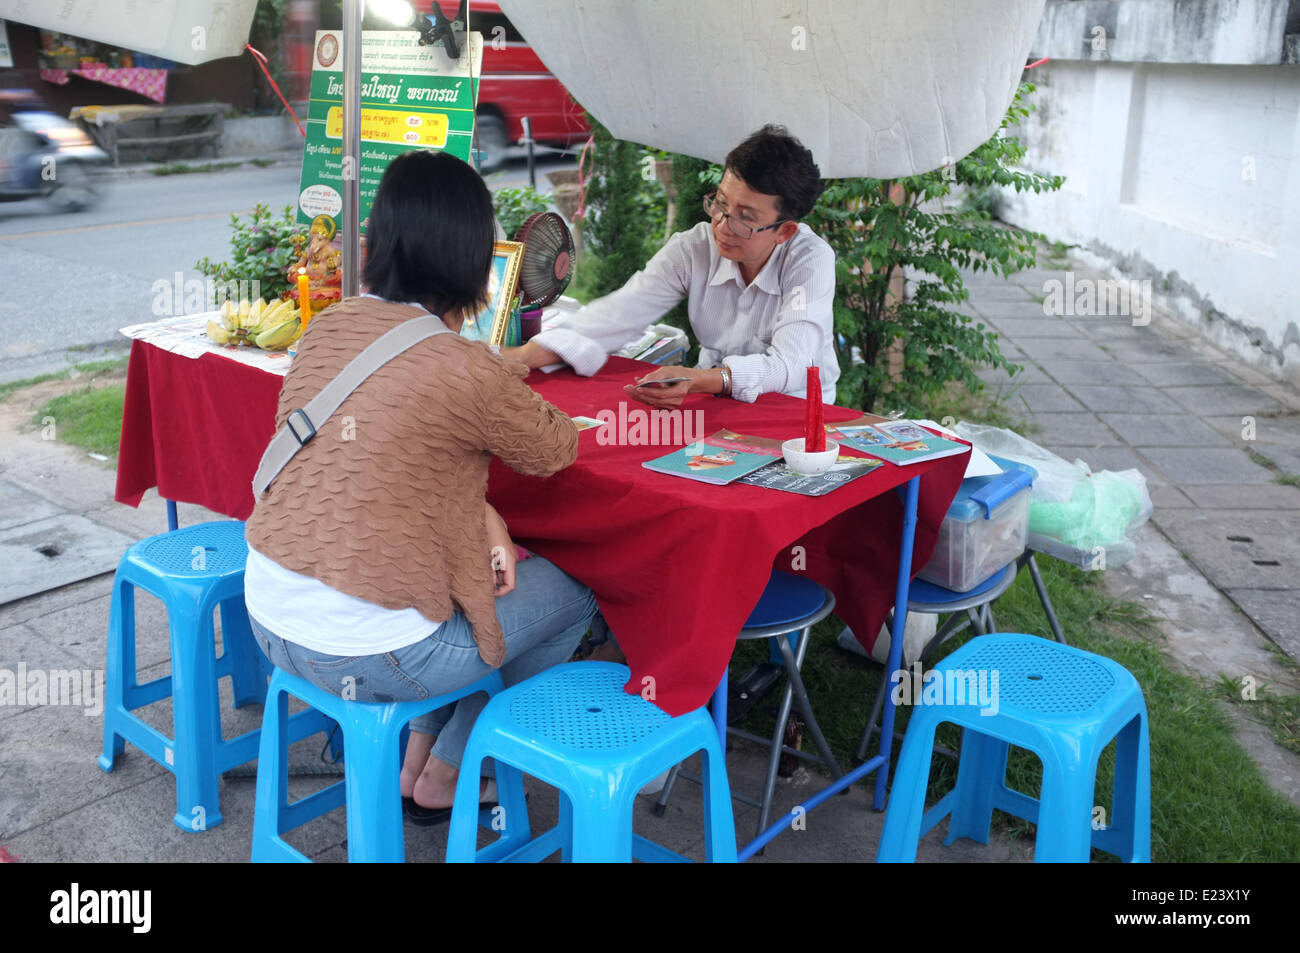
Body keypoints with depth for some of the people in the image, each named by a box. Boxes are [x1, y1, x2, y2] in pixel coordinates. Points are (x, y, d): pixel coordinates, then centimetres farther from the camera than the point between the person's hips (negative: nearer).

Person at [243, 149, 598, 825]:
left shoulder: (326, 327, 1)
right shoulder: (468, 371, -20)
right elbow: (556, 451, -2)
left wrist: (477, 512, 5)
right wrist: (506, 384, 17)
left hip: (267, 615, 7)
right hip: (366, 655, -7)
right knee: (571, 596, 14)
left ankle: (414, 762, 33)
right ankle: (443, 778, 28)